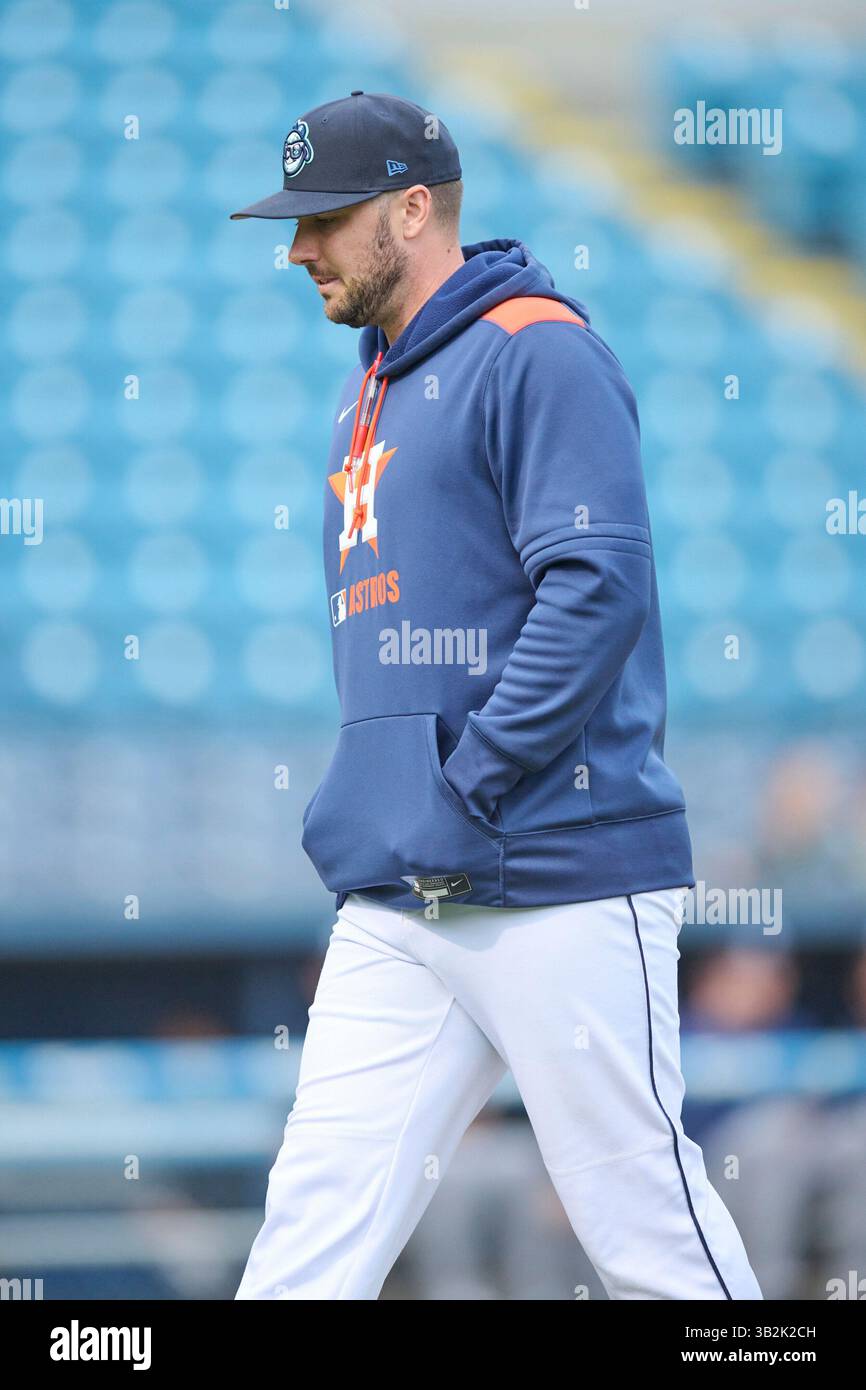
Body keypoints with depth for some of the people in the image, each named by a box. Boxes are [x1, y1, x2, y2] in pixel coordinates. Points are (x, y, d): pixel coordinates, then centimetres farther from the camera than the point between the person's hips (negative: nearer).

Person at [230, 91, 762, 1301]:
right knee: (314, 1228, 1)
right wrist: (363, 804, 13)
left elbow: (597, 588, -17)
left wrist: (467, 788, -17)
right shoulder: (373, 390, 21)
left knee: (648, 1224, -3)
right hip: (393, 905, 8)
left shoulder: (536, 352, -7)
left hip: (560, 881, -8)